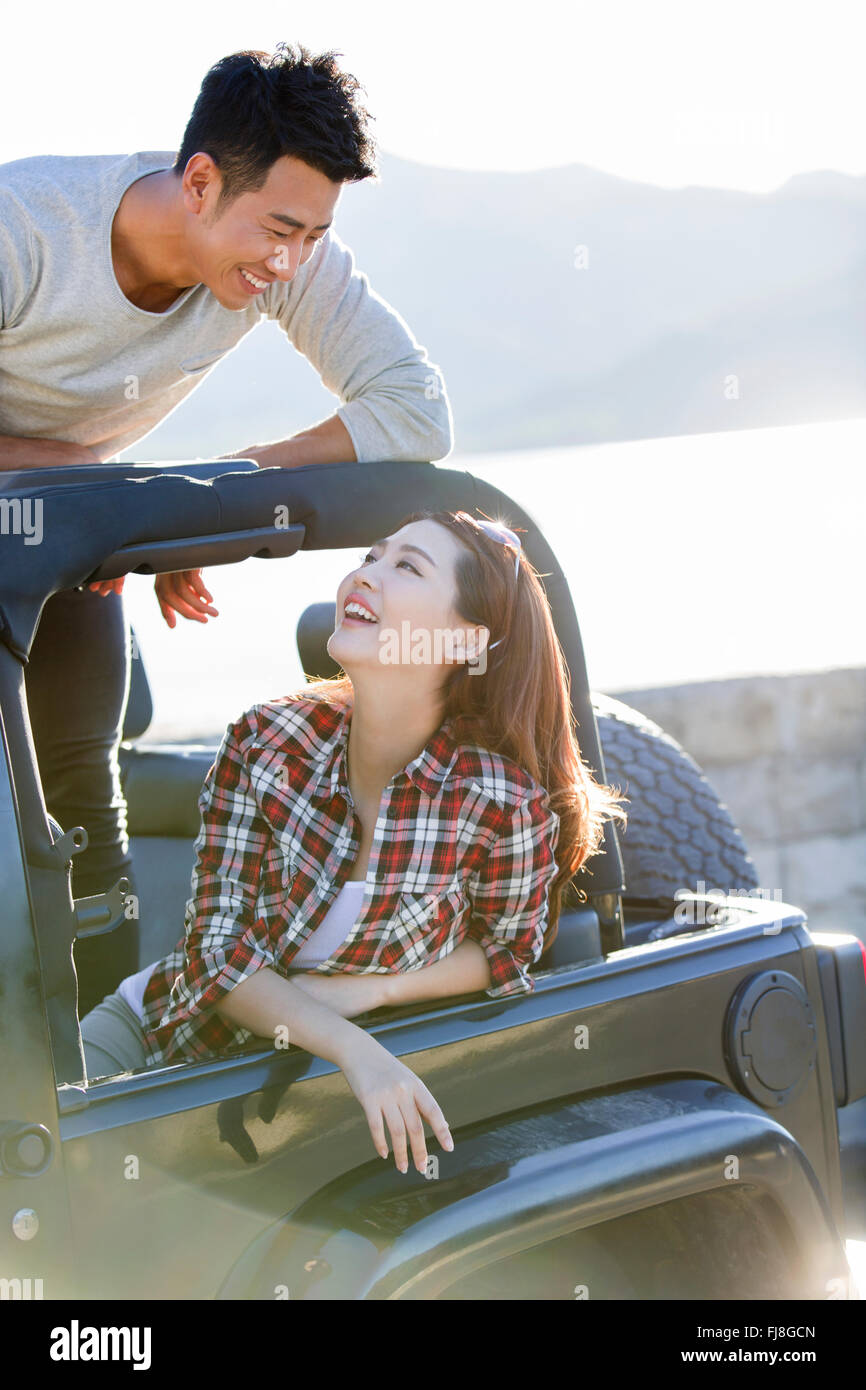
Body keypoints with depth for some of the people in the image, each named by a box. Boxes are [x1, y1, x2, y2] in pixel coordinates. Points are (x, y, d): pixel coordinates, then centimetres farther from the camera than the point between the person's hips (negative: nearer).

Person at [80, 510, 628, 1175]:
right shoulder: (264, 741, -16)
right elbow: (218, 946, -16)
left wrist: (370, 991, -17)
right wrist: (352, 1047, -31)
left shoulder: (505, 803, -22)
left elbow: (506, 951, -1)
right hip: (150, 1026, 1)